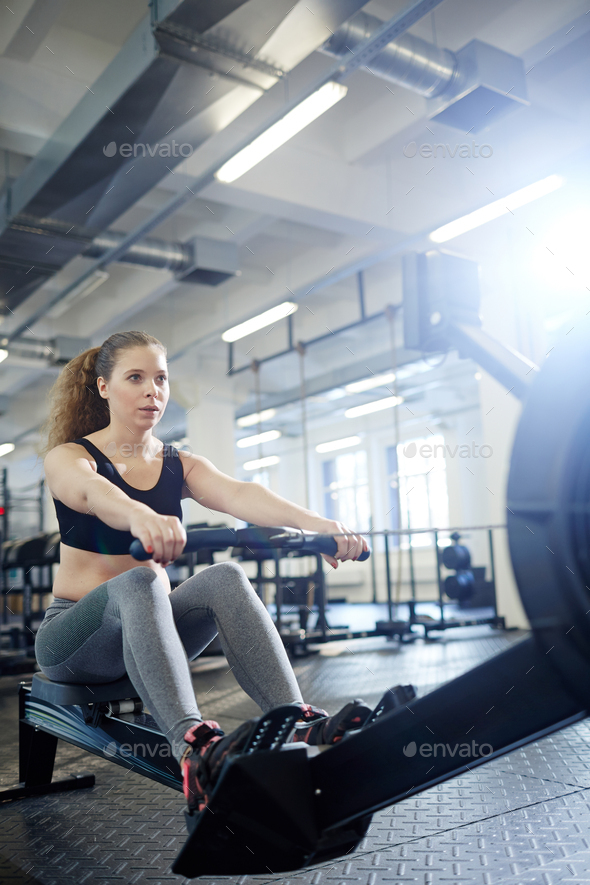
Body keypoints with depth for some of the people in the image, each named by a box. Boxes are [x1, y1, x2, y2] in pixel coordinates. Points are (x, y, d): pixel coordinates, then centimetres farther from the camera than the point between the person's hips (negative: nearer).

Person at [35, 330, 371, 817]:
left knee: (225, 578, -27)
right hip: (74, 638, -3)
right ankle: (193, 745, -55)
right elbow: (93, 491, -32)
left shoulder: (181, 466, 6)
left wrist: (318, 524, -36)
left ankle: (297, 722, -39)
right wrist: (140, 517, -57)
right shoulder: (69, 457, -5)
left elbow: (237, 494, -15)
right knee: (138, 583, -37)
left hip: (148, 630, 4)